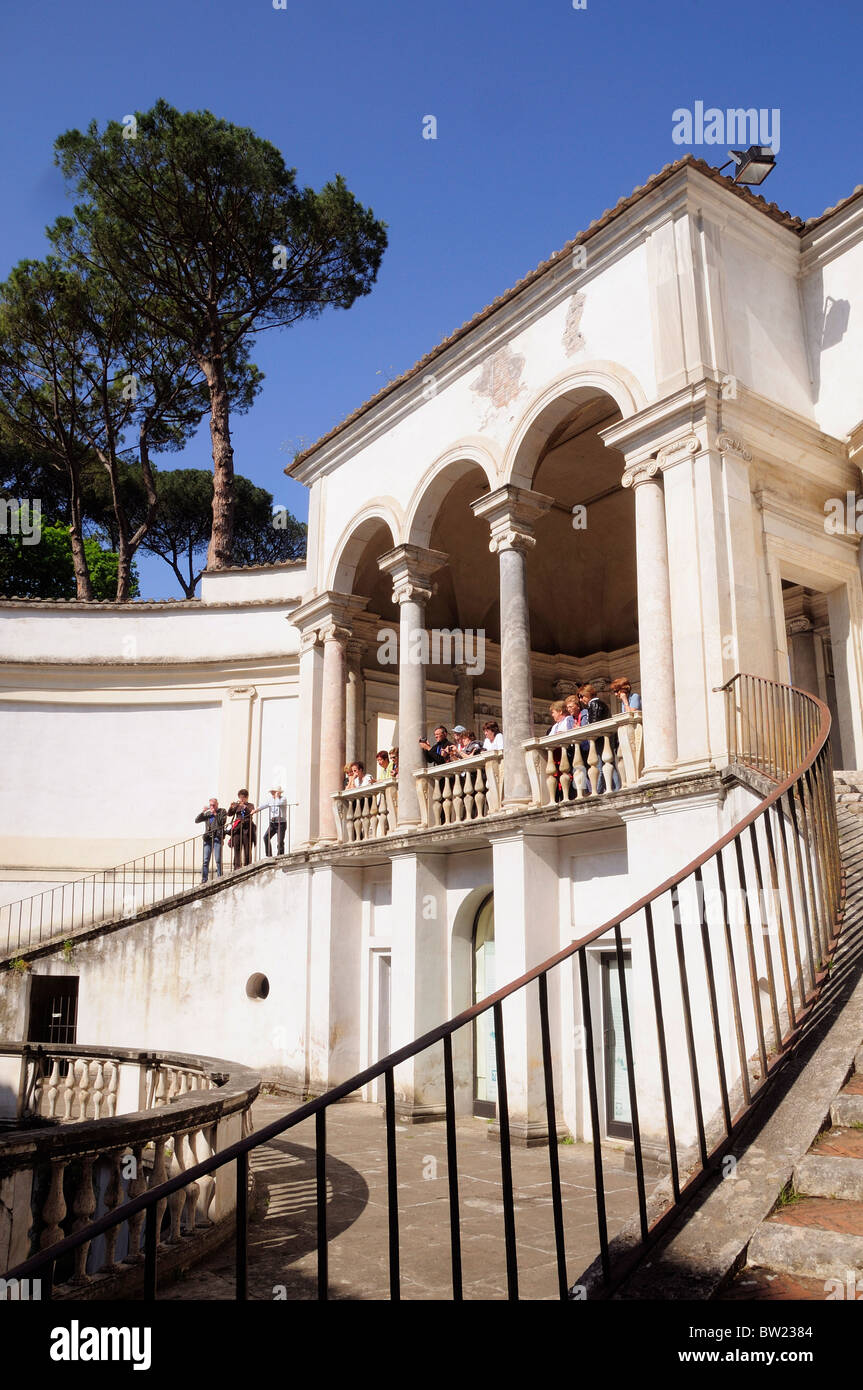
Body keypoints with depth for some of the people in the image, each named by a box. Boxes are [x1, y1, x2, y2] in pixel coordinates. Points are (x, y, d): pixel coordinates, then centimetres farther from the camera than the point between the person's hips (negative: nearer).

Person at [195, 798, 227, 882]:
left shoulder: (222, 811, 11)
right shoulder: (207, 814, 22)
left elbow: (222, 821, -4)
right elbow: (196, 821, 14)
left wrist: (215, 814, -4)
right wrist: (203, 812, 5)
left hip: (217, 837, -4)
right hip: (208, 838, 4)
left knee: (218, 860, -9)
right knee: (205, 860, 1)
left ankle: (219, 877, -7)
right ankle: (204, 880, 2)